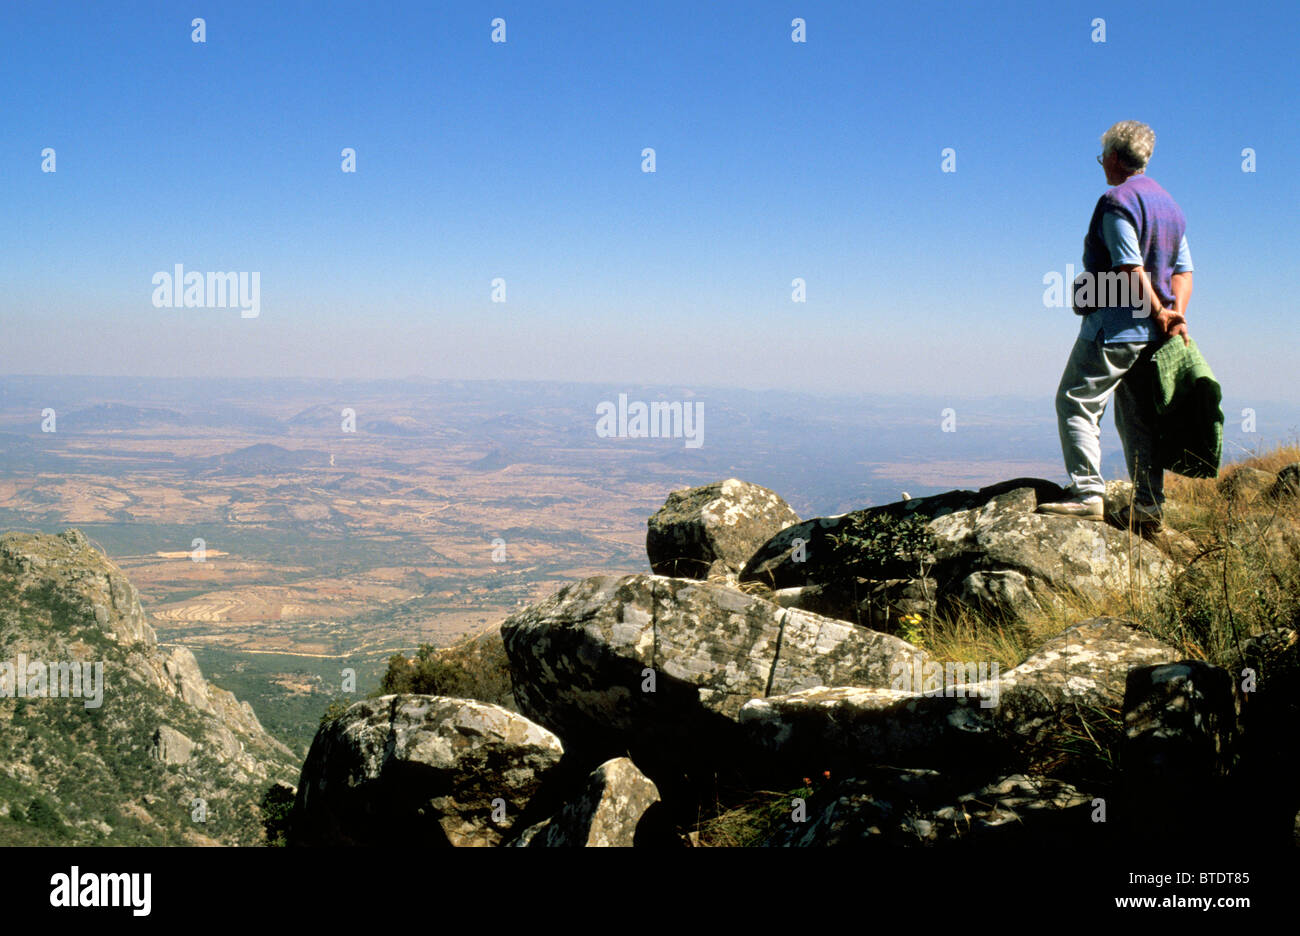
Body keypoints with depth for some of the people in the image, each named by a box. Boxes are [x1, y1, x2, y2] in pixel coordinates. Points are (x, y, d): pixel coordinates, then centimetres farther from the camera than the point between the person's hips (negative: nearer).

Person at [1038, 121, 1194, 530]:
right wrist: (1176, 314, -2)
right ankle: (1149, 504, 9)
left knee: (1076, 404, -5)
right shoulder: (1170, 204, 18)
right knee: (1139, 417, 10)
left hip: (1114, 326, -9)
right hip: (1151, 332, 9)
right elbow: (1183, 270, 10)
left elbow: (1132, 269, -18)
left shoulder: (1117, 201, -11)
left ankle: (1088, 491, -14)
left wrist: (1157, 312, -9)